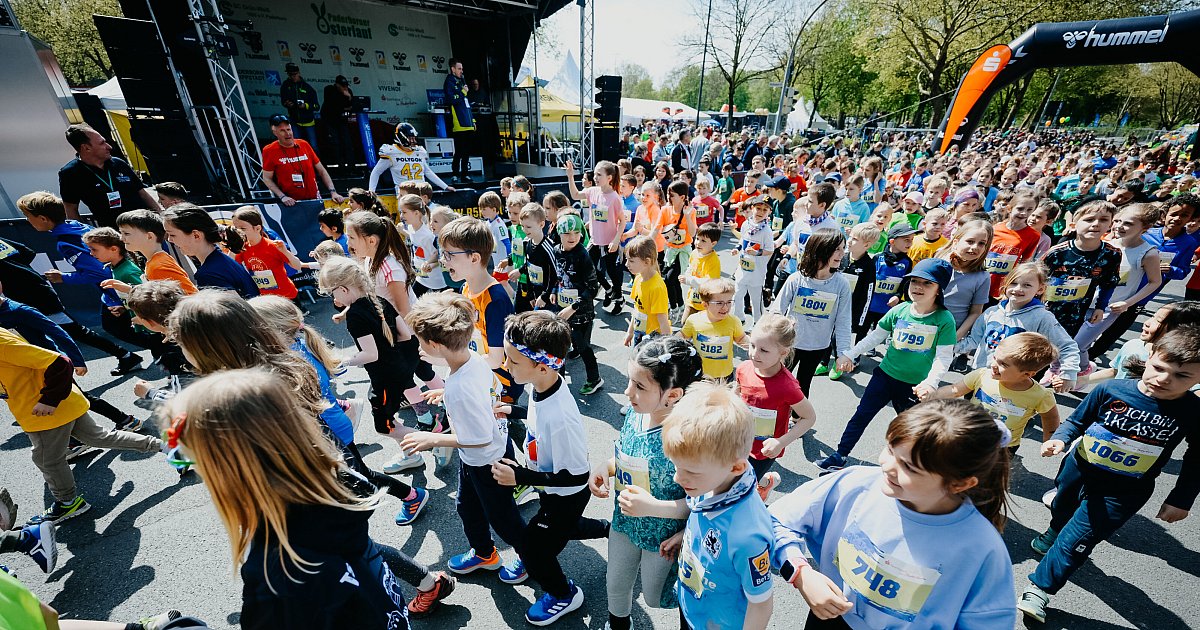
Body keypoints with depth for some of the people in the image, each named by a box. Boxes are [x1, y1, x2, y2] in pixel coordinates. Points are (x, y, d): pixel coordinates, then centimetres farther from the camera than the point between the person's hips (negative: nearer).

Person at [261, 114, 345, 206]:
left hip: (314, 199, 2)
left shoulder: (304, 144, 6)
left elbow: (321, 171, 7)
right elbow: (267, 179, 1)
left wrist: (333, 192, -4)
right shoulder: (269, 151, -1)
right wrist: (282, 197, -13)